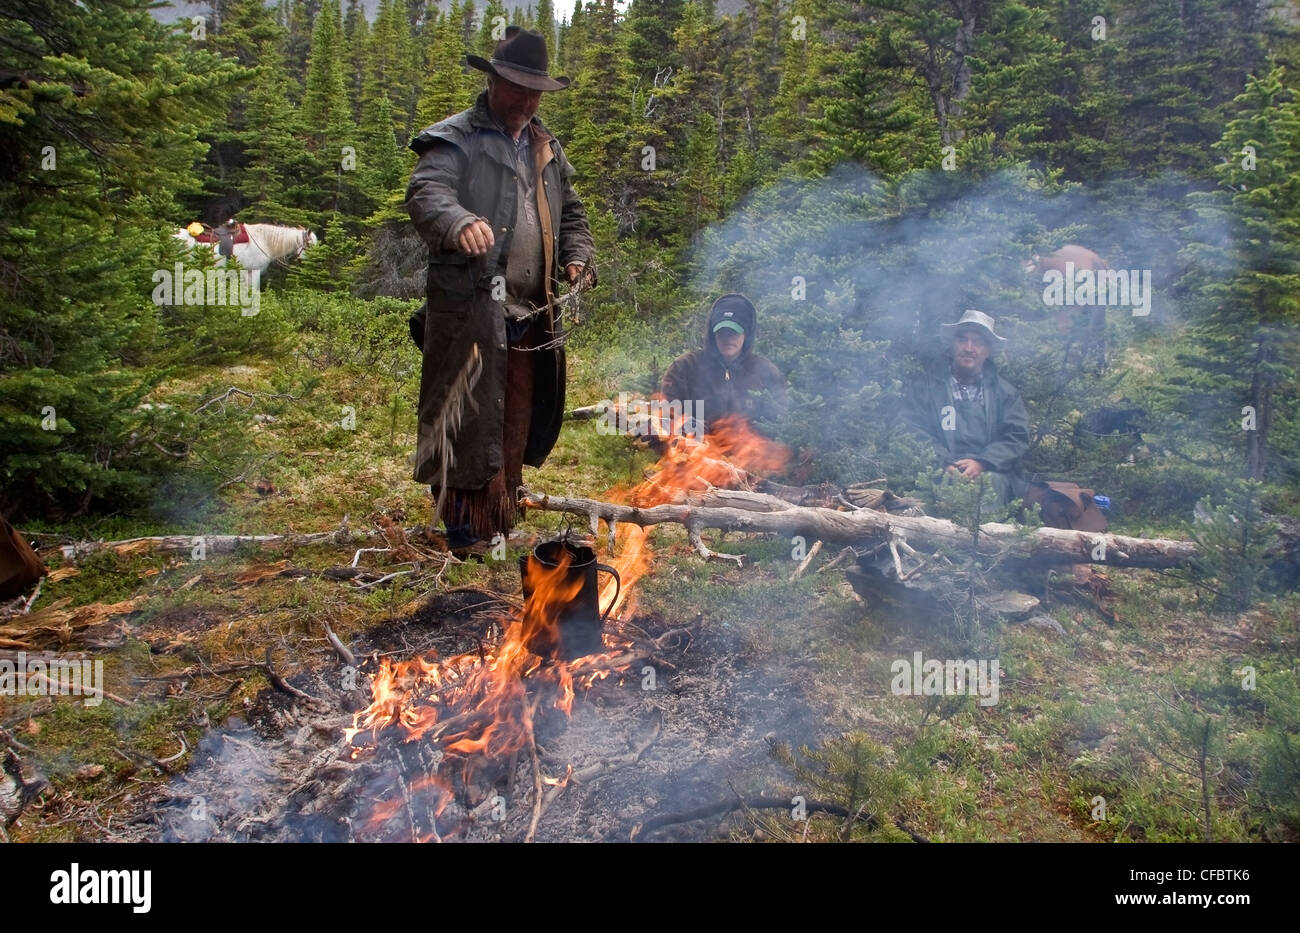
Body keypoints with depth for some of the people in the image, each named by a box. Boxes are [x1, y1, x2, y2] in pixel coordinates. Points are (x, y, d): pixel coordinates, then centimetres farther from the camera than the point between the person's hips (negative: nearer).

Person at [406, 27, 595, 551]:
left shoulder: (547, 149, 21)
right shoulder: (455, 139, -1)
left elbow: (571, 214, 30)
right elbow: (426, 193, -18)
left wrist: (577, 257, 9)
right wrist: (460, 224, -40)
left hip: (531, 314, 7)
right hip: (469, 308, -7)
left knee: (518, 419, 13)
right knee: (468, 418, -5)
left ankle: (501, 520, 27)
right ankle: (461, 526, 7)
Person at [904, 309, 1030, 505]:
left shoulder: (1005, 392, 19)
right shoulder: (925, 387, 14)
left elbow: (1017, 437, 8)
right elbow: (916, 434, 3)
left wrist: (981, 463, -10)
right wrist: (945, 465, -15)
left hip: (991, 472, 2)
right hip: (942, 473, -2)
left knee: (992, 481, -33)